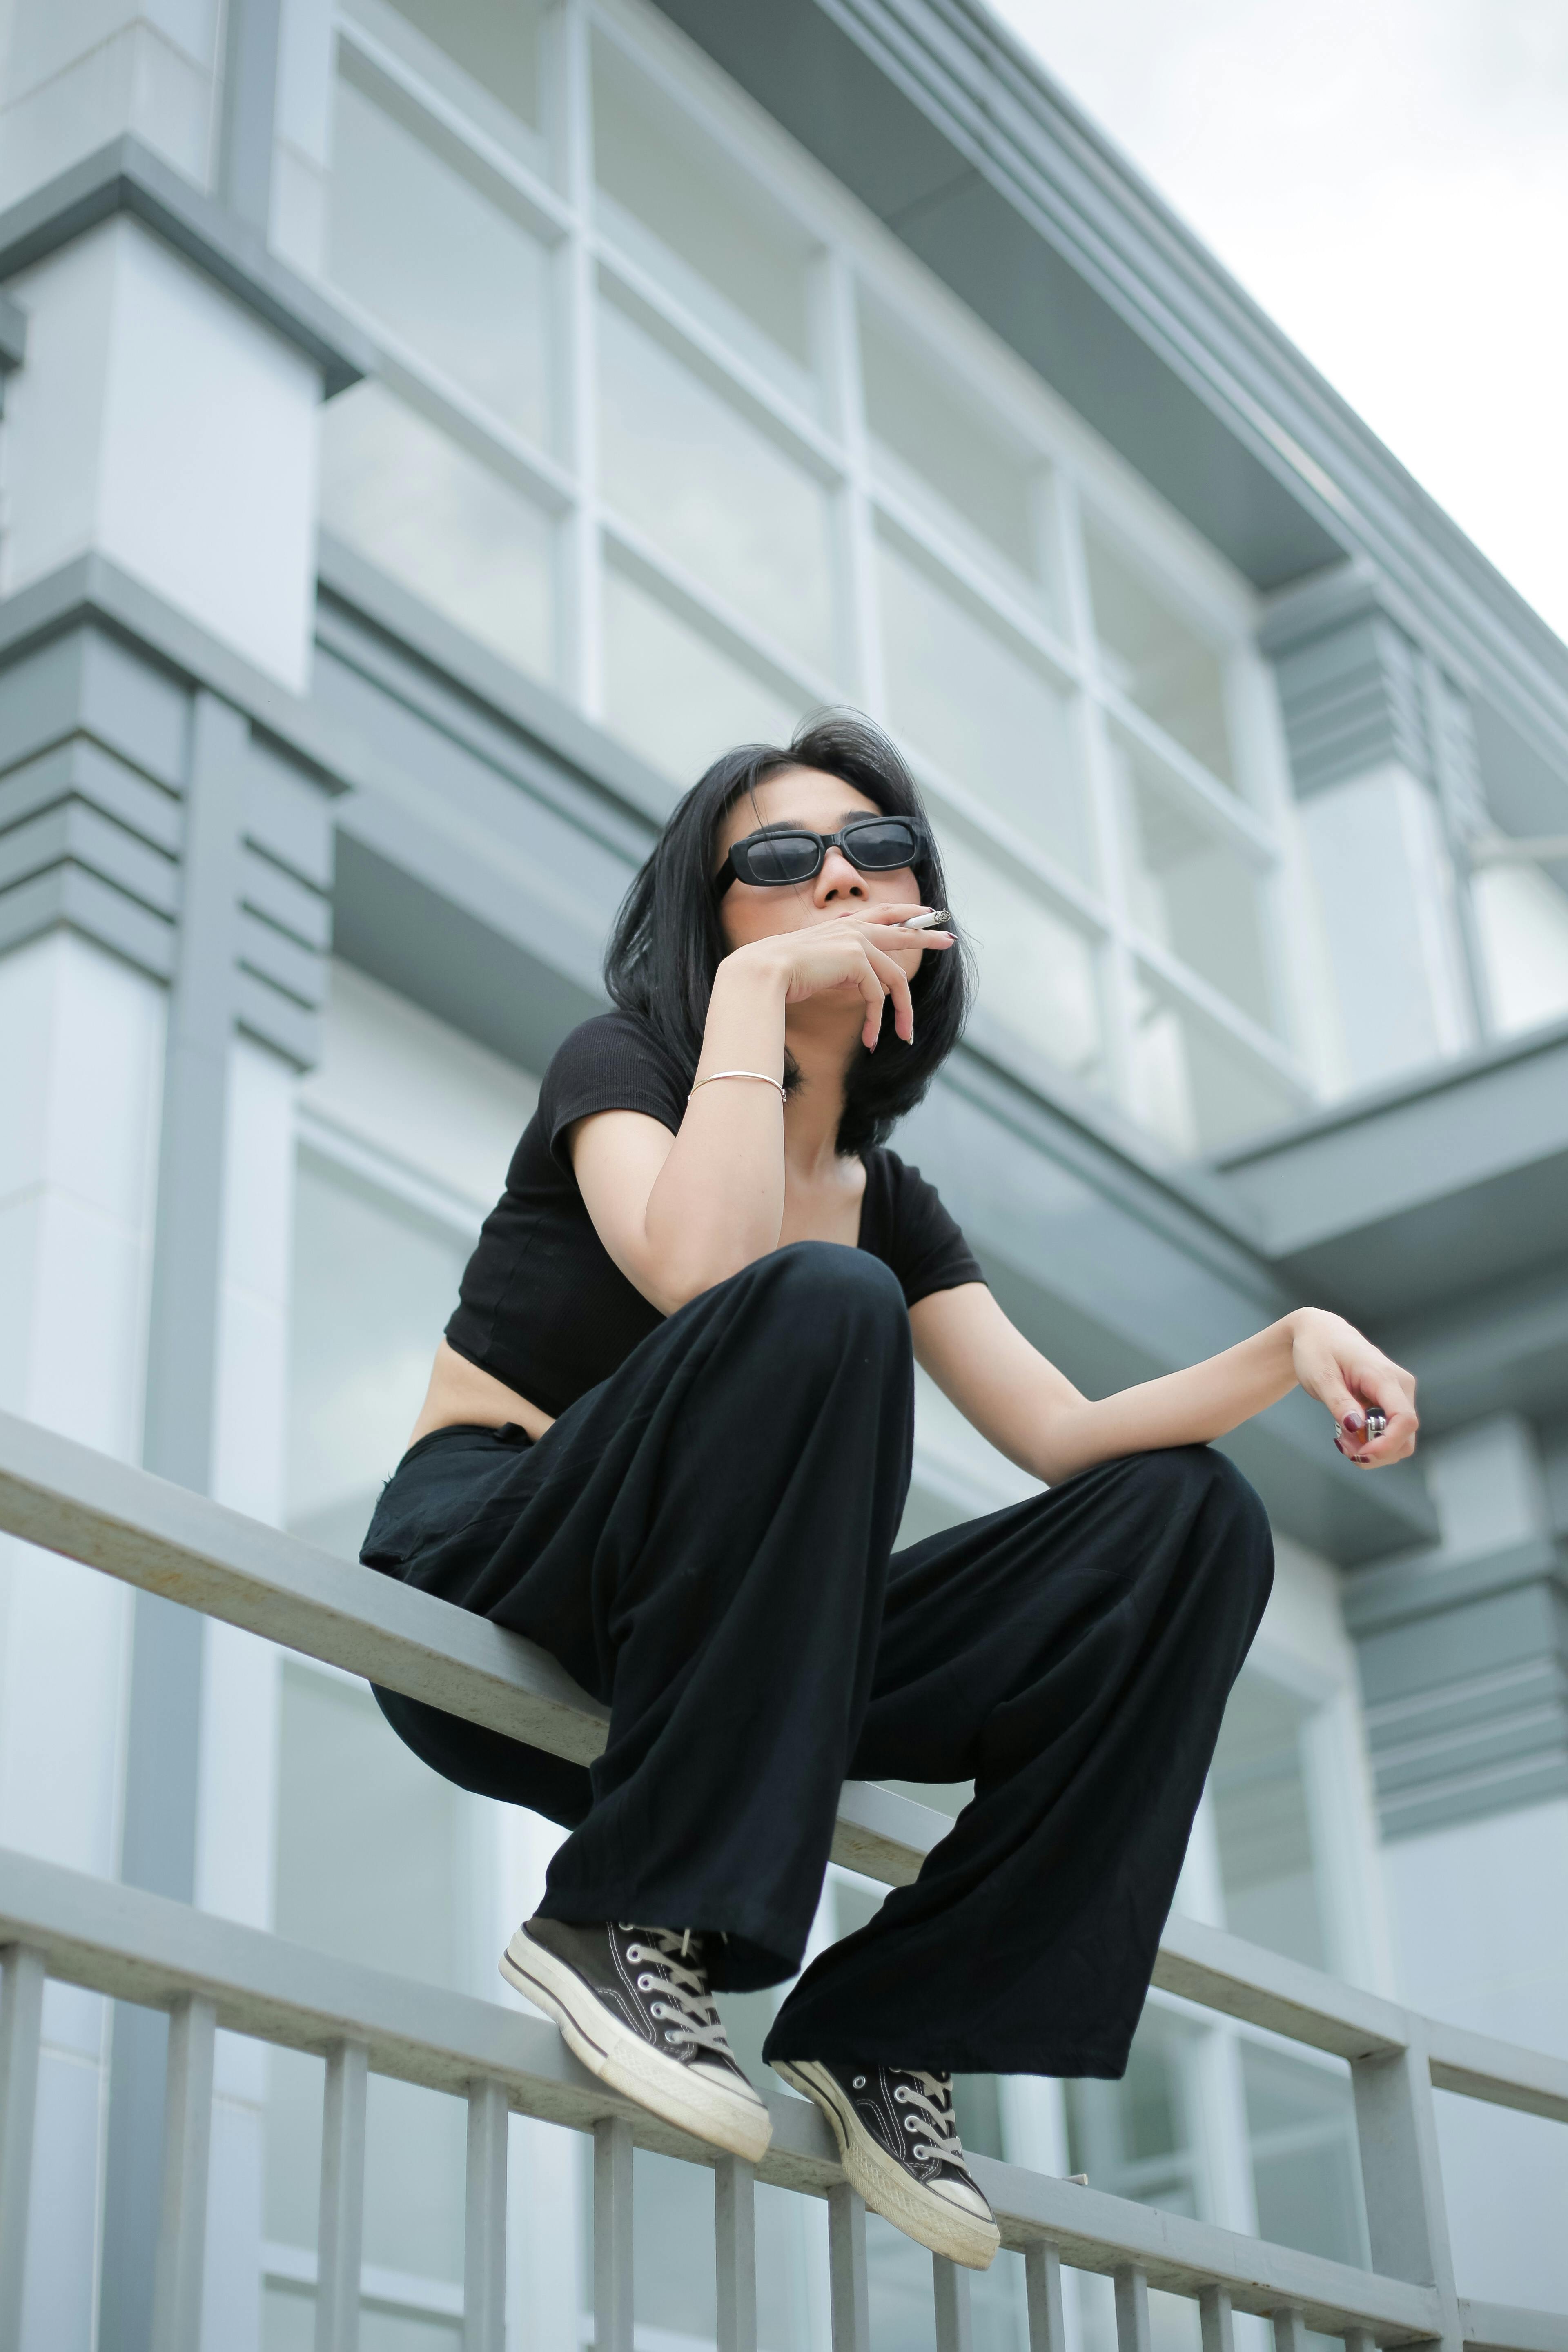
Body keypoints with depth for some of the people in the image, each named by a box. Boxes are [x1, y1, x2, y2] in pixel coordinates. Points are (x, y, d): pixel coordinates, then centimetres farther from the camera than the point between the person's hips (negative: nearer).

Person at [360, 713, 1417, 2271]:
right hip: (484, 1608, -6)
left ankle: (892, 2029, -8)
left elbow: (1067, 1437, 7)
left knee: (1190, 1515, -7)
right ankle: (622, 1924, -27)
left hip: (700, 1664, 6)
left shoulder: (888, 1198, 15)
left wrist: (1289, 1348, -8)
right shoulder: (619, 1066, -2)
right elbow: (703, 1275, -24)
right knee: (823, 1309, -33)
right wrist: (757, 983, -18)